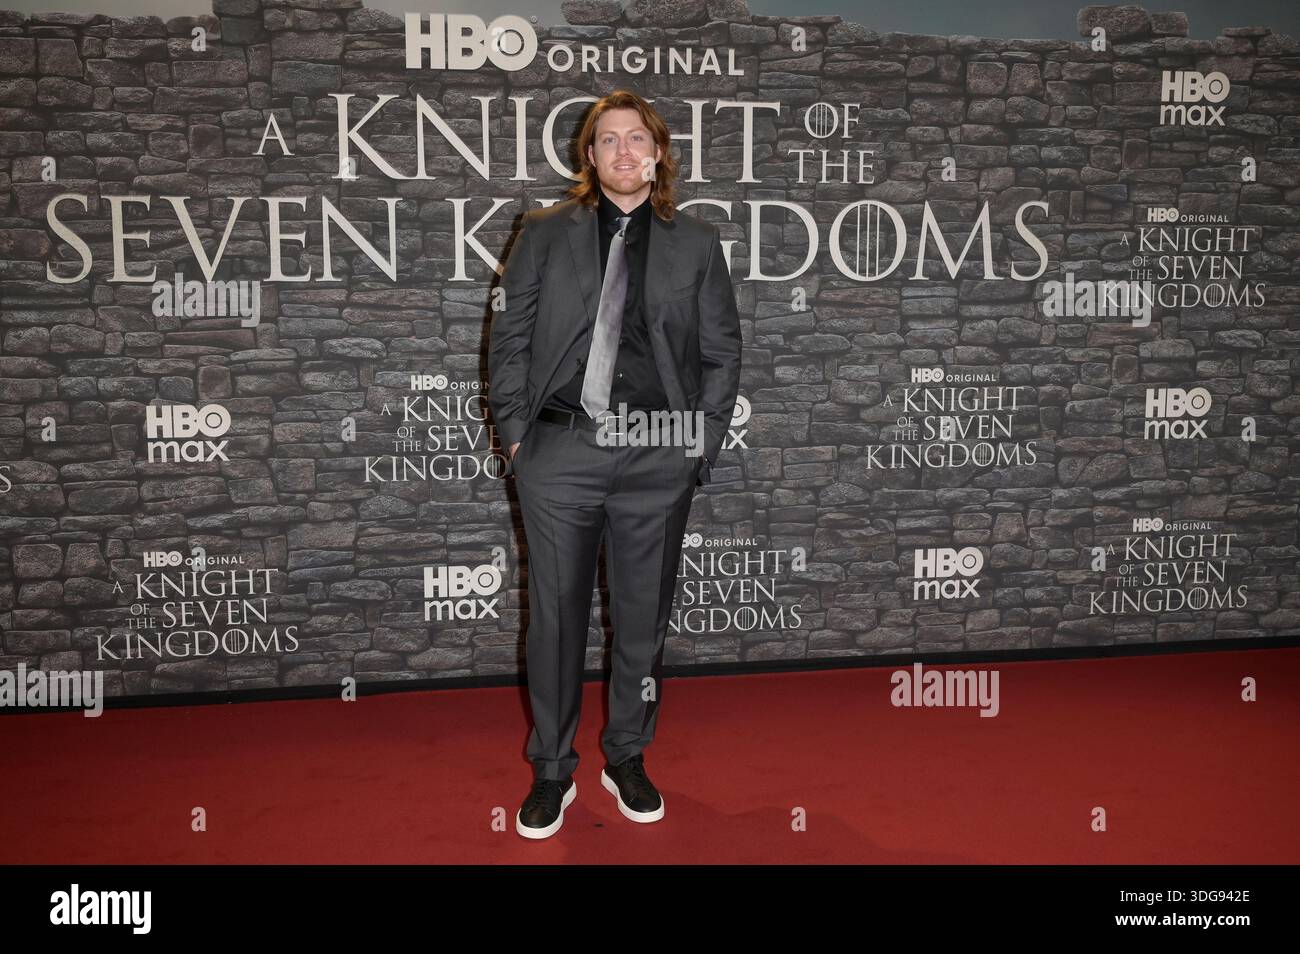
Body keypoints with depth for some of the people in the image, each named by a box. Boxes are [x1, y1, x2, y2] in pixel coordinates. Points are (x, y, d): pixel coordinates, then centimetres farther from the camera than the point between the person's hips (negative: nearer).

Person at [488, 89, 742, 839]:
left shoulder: (697, 243, 9)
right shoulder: (545, 233, 8)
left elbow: (722, 352, 9)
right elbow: (510, 337, 6)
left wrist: (702, 442, 1)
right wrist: (515, 432, -1)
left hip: (659, 458, 1)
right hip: (561, 450, 0)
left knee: (644, 616, 10)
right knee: (555, 615, 5)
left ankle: (628, 761, 28)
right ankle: (552, 771, 21)